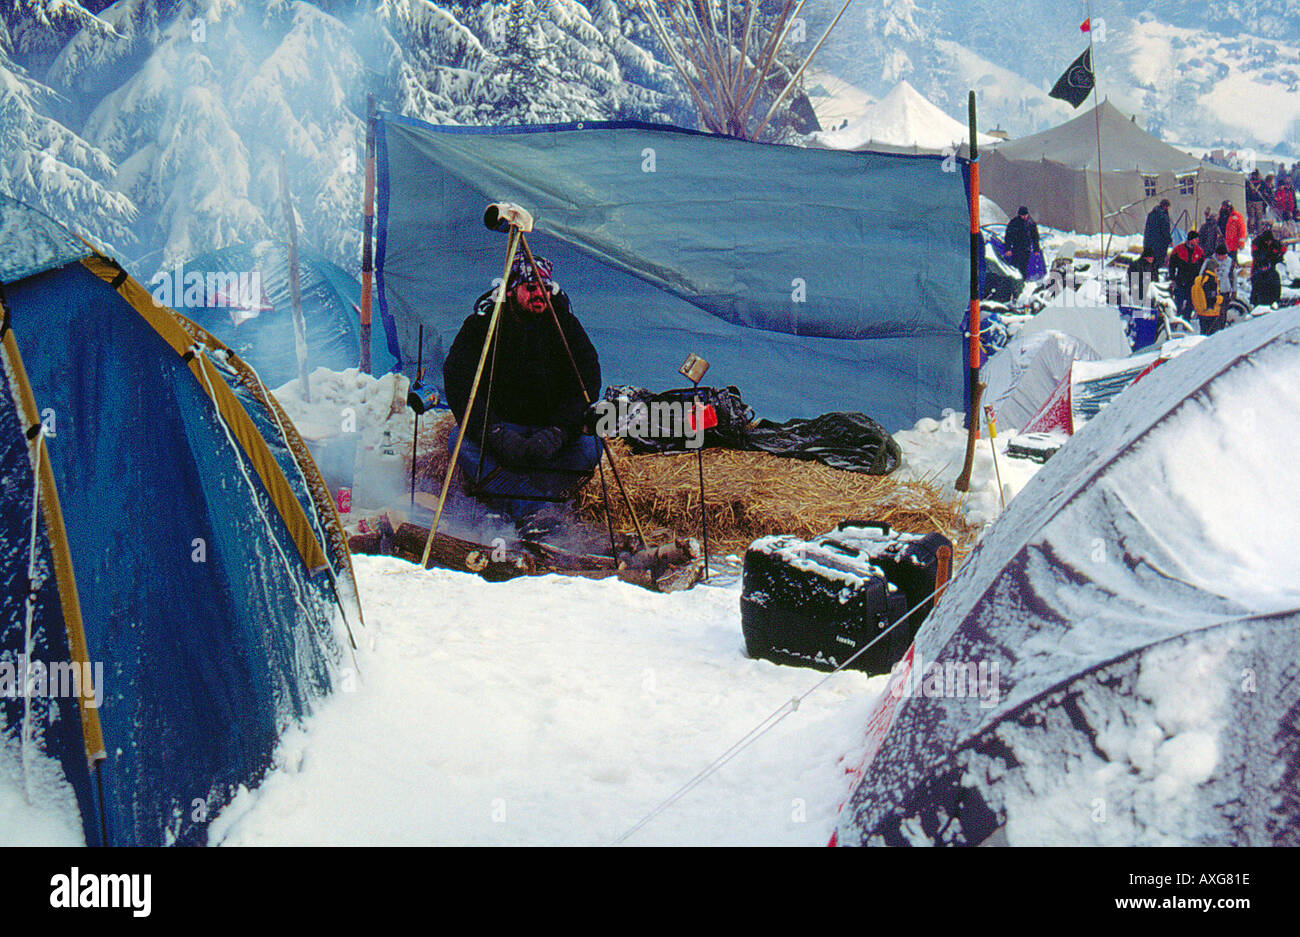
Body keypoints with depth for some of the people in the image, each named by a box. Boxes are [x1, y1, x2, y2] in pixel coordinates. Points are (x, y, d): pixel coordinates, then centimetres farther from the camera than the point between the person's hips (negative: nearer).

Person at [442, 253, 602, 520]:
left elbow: (587, 385, -11)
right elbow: (459, 385, -18)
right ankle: (535, 513, -39)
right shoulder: (481, 324, -7)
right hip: (498, 423, 0)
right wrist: (498, 433, -32)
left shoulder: (565, 324, -5)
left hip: (551, 426, 1)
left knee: (589, 445, -28)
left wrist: (556, 433, -28)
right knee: (461, 441, -30)